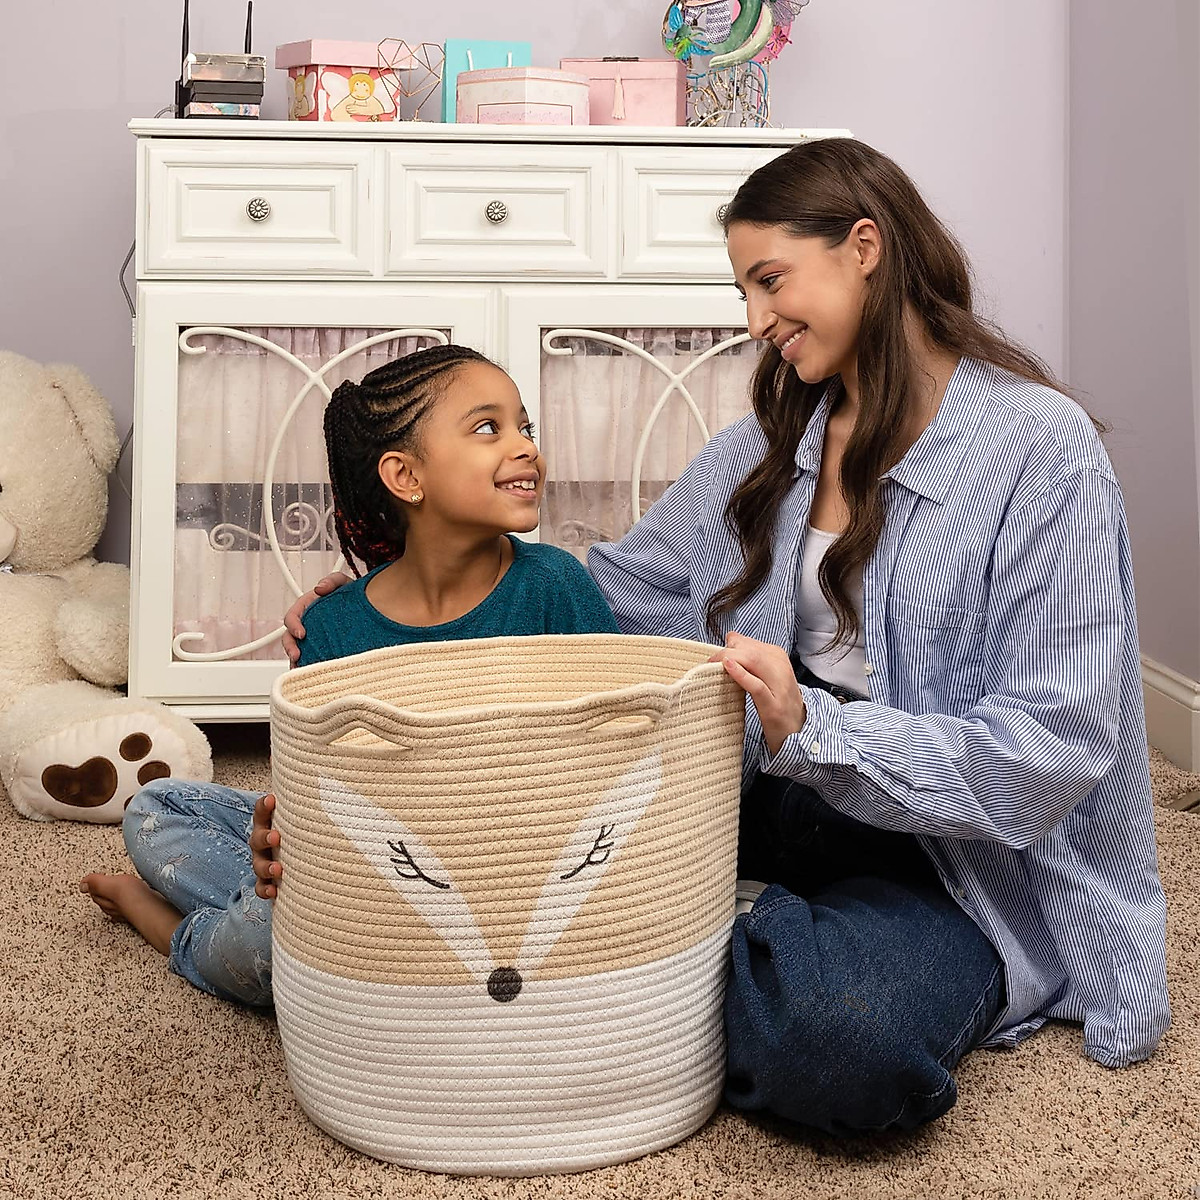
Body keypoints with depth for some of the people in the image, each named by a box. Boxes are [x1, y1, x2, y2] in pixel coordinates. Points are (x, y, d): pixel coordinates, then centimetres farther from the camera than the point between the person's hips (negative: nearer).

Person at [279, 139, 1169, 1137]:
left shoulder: (1041, 445, -12)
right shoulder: (773, 443, 10)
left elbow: (1048, 749, -18)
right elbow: (613, 591, 11)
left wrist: (811, 729, -29)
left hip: (961, 856, -5)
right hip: (786, 808, 5)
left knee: (844, 1034, -37)